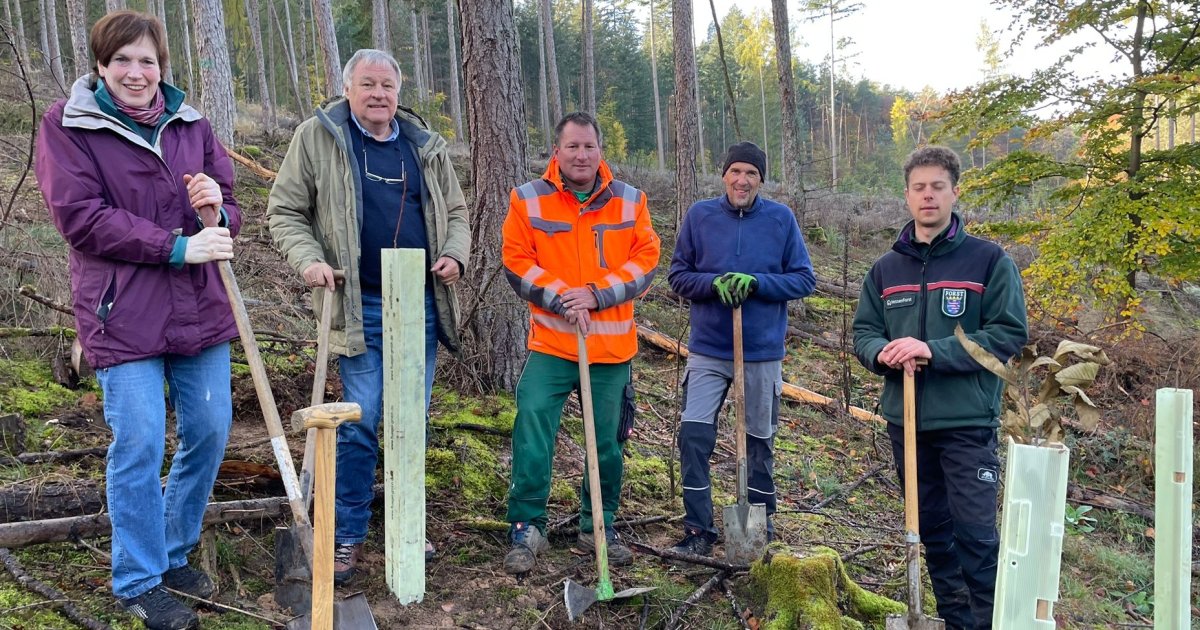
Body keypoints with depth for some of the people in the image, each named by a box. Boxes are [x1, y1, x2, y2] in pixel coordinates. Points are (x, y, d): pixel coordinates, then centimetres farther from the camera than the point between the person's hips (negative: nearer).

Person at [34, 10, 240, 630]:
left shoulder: (190, 123, 12)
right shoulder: (66, 125, -1)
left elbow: (229, 208, 14)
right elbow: (81, 218, -10)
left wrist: (217, 213, -11)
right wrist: (179, 247, -17)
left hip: (199, 310, 5)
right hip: (123, 315, -4)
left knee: (210, 432, 9)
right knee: (139, 444, -4)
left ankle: (174, 552, 30)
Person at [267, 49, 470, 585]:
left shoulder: (426, 146, 11)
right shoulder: (317, 137, 0)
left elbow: (455, 212, 18)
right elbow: (284, 212, 2)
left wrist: (454, 255, -1)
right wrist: (308, 259, -14)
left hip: (423, 305, 4)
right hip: (361, 307, -4)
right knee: (360, 423, -2)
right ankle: (347, 536, 14)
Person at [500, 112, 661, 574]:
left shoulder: (630, 200, 5)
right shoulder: (528, 199, 0)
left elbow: (645, 260, 0)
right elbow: (516, 263, -2)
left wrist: (596, 294, -13)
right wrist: (561, 298, -15)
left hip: (613, 346, 2)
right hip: (550, 343, -2)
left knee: (608, 441, 10)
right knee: (532, 431, -9)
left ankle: (599, 527, 27)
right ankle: (527, 528, 7)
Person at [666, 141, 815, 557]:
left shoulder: (781, 219, -3)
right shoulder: (699, 215, -1)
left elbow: (804, 279, -2)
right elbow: (678, 276, 2)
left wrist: (755, 282, -18)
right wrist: (715, 283, -18)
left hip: (764, 351, 0)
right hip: (708, 349, 0)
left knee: (759, 441, 12)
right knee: (694, 435, -6)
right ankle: (698, 530, 8)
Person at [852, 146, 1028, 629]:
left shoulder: (989, 260, -5)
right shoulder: (886, 268, 9)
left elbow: (1010, 333, -11)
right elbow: (863, 333, 10)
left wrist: (934, 350, -21)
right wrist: (883, 351, -14)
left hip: (968, 422, -4)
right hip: (905, 421, 5)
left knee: (975, 534, -4)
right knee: (933, 531, 14)